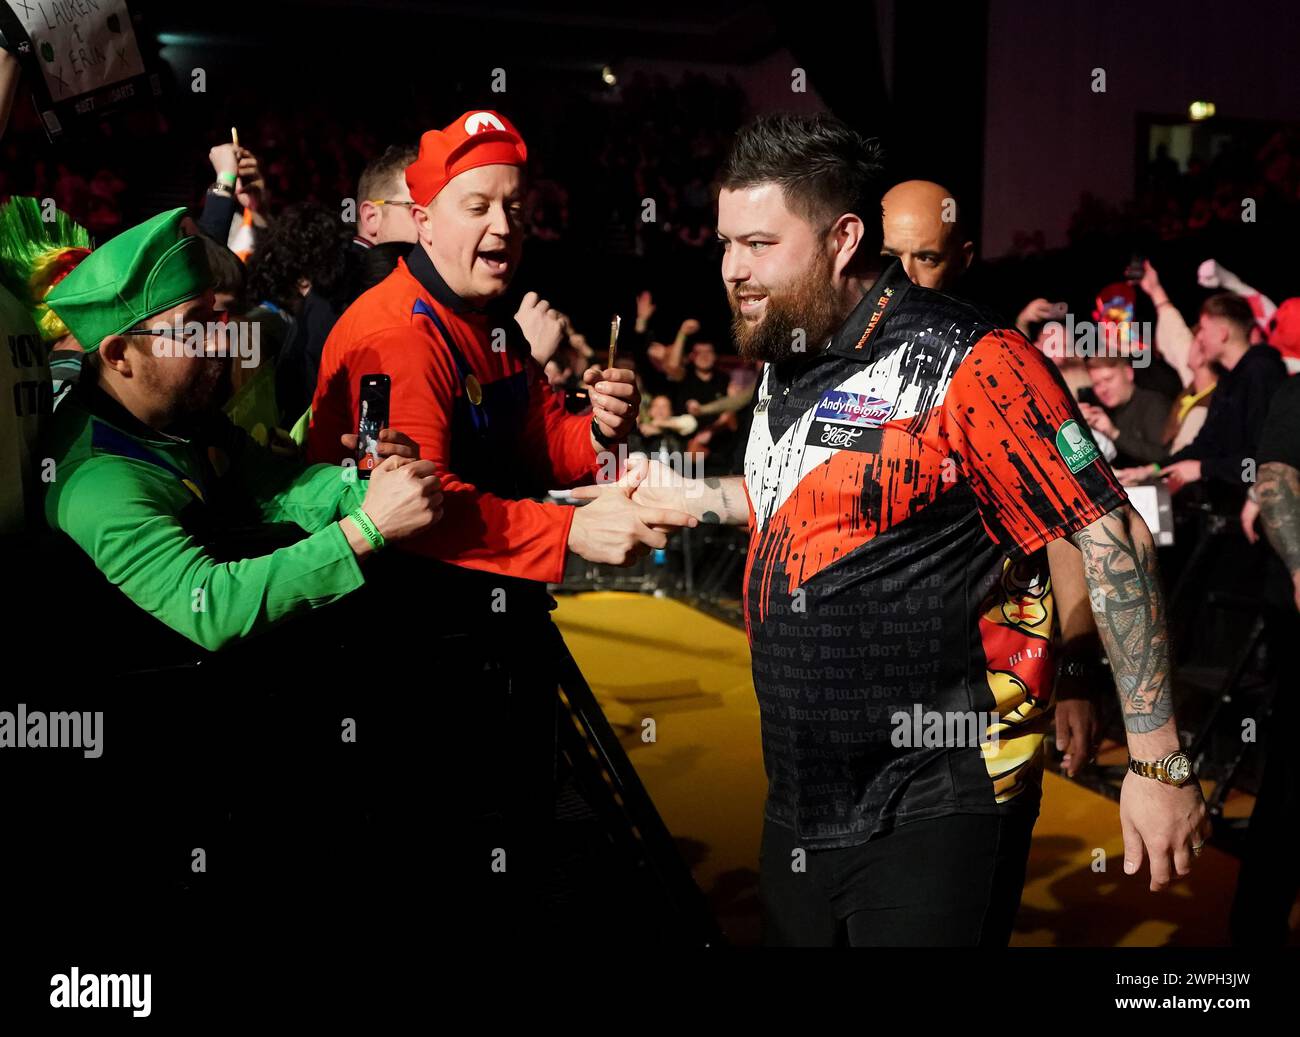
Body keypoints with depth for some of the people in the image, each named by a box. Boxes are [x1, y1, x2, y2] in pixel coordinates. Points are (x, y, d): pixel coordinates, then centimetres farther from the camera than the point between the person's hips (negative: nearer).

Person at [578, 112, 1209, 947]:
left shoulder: (967, 364, -17)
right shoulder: (788, 366, 9)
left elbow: (1114, 541, -17)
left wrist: (1159, 762, -17)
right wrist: (679, 493, 17)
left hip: (932, 815, -8)